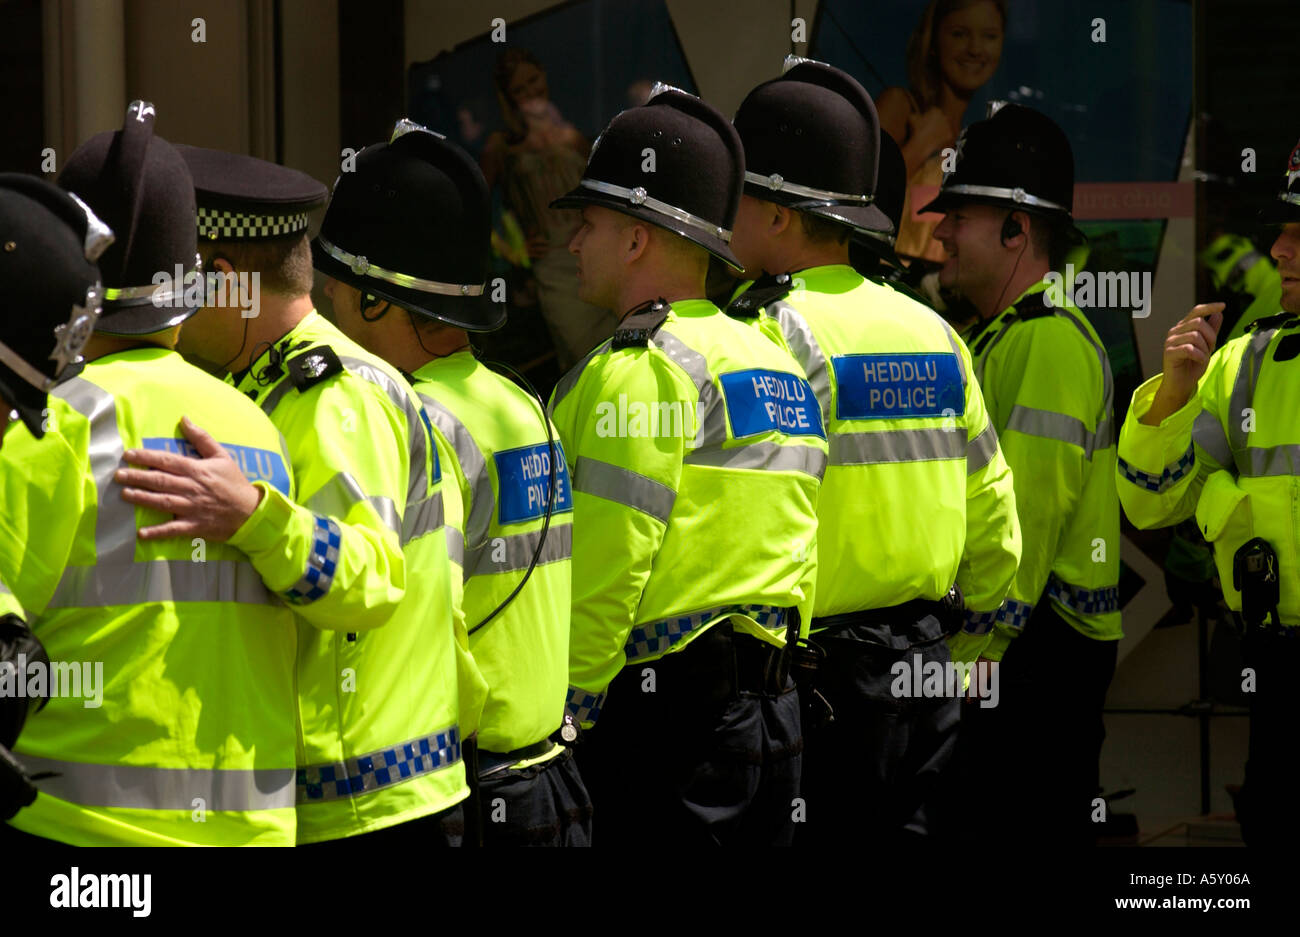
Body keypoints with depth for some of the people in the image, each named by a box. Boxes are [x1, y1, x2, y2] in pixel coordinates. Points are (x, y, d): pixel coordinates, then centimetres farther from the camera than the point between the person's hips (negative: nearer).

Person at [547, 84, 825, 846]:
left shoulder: (639, 373, -12)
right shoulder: (772, 362, 15)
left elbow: (603, 570, -17)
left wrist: (562, 719, -11)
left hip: (662, 723, -9)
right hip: (770, 710, 9)